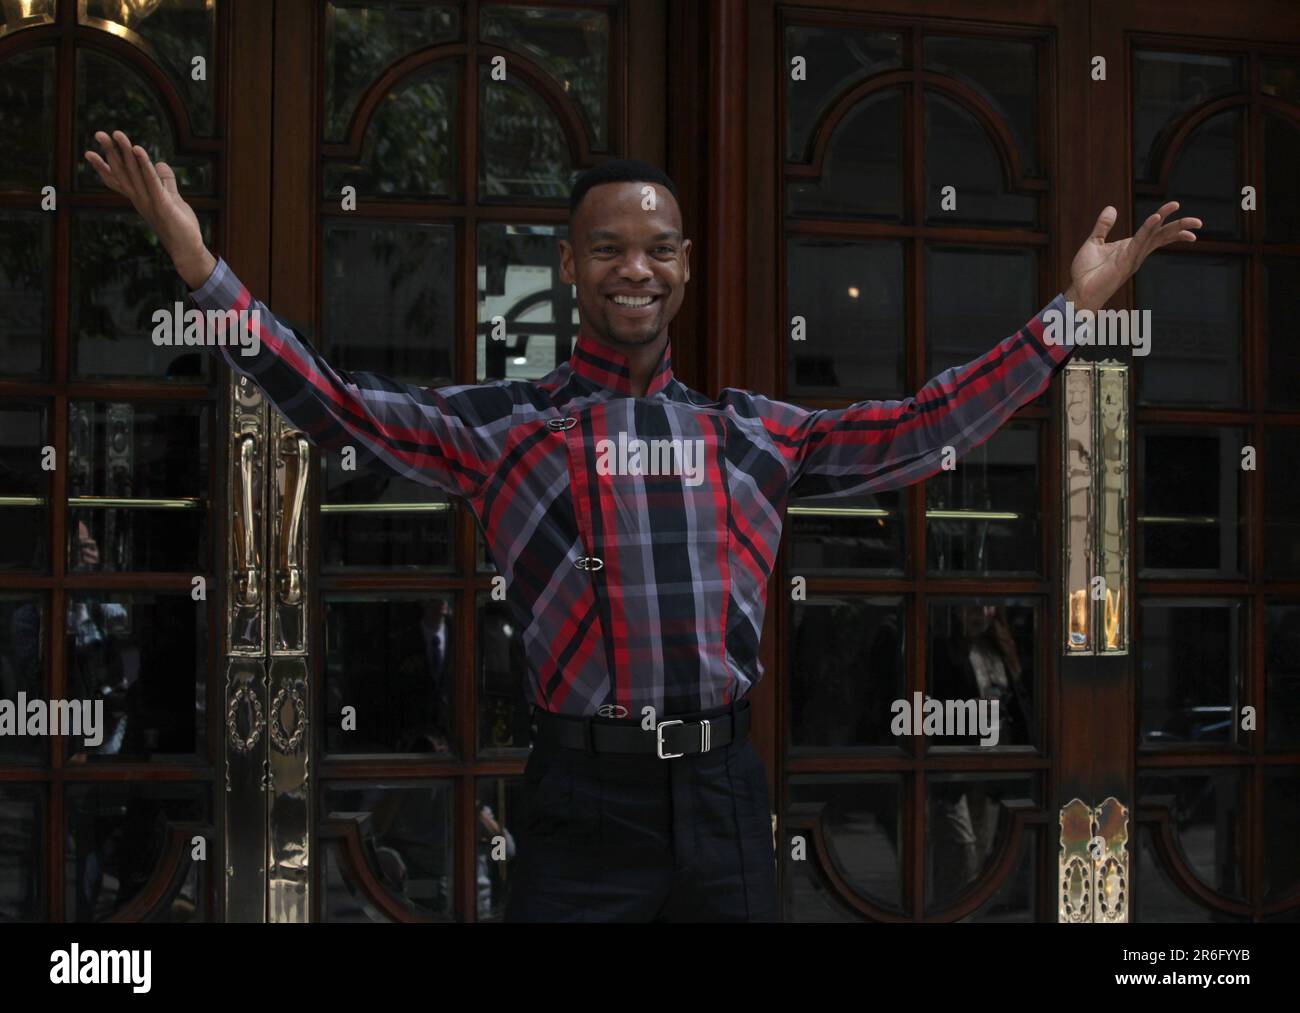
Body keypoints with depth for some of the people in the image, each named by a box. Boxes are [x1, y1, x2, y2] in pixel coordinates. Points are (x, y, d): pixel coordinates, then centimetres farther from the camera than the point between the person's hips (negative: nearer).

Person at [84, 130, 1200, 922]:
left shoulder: (753, 432, 14)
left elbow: (917, 431, 15)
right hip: (583, 794, -3)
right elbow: (342, 408, 1)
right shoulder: (502, 425, 6)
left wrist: (1068, 312, 15)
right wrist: (202, 267, -7)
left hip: (722, 792, 3)